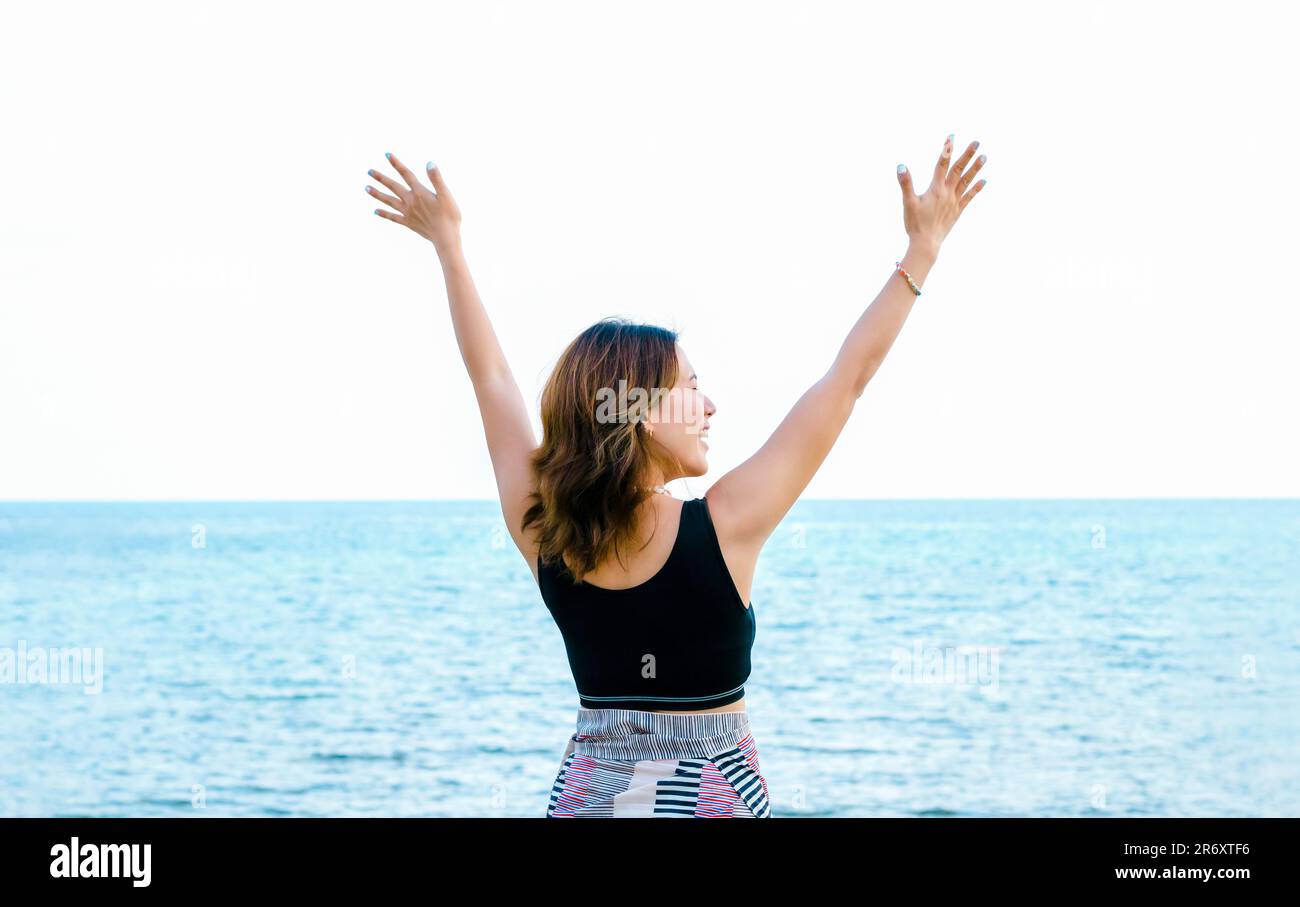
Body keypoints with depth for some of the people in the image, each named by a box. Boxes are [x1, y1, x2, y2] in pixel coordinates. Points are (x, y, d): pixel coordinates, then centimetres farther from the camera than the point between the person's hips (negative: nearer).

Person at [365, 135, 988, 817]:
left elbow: (489, 372, 6)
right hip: (712, 798, -4)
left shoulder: (541, 530, -6)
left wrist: (447, 243, 17)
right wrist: (921, 251, -3)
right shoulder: (725, 525, -17)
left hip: (585, 793, 4)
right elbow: (850, 375, -11)